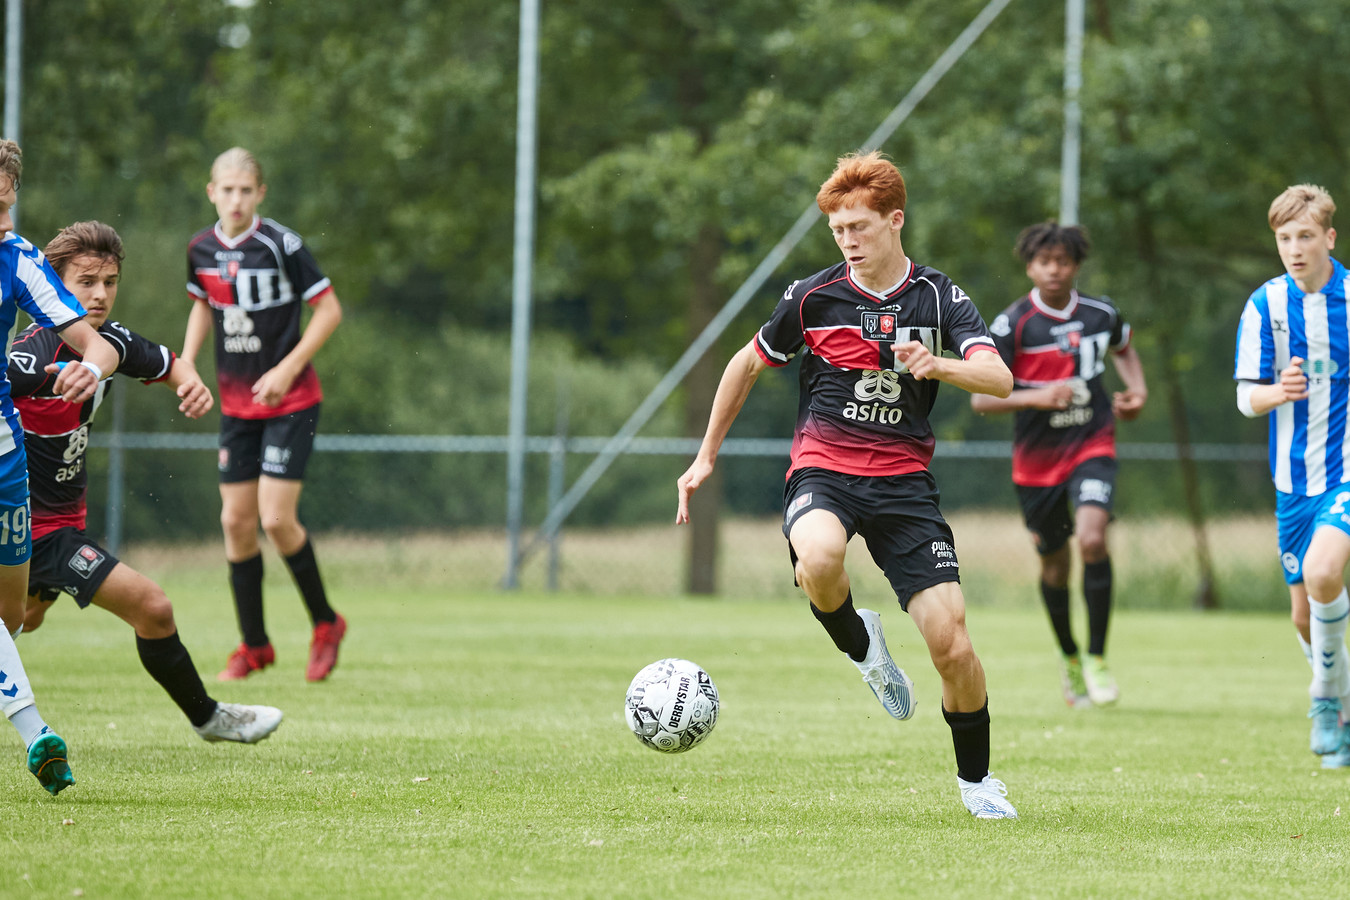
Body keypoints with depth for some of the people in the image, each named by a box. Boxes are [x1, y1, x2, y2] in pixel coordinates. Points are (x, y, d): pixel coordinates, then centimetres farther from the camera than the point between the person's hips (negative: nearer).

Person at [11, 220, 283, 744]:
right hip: (38, 526, -10)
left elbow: (169, 366, 14)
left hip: (59, 517, 10)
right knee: (151, 607, -14)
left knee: (25, 618, 33)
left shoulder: (109, 341, -2)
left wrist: (192, 385, -7)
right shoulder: (34, 356, -27)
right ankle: (205, 717, 4)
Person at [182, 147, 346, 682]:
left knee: (276, 519, -13)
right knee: (236, 521, 4)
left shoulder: (281, 245, -15)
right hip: (236, 403, 5)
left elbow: (329, 309, -11)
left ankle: (326, 624, 9)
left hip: (291, 401, -5)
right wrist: (186, 363, 6)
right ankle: (254, 647, 16)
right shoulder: (201, 249, 1)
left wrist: (287, 368, -17)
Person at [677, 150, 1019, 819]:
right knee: (819, 557, -38)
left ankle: (975, 777, 16)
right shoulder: (814, 297, 1)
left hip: (903, 478, 0)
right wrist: (706, 456, 19)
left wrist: (939, 365, -34)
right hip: (822, 468, 0)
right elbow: (749, 364, 17)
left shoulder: (938, 298, 0)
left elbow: (999, 379, -14)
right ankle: (858, 643, -3)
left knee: (952, 647, -9)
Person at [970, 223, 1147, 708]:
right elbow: (980, 397, -12)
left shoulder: (1101, 314, 0)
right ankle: (1068, 658, 35)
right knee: (1055, 563, 10)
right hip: (1037, 459, 0)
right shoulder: (1012, 323, -10)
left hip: (1092, 448, 0)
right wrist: (1034, 397, -26)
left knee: (1092, 539, -23)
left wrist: (1137, 390, 6)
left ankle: (1096, 659, -11)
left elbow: (1123, 349, 25)